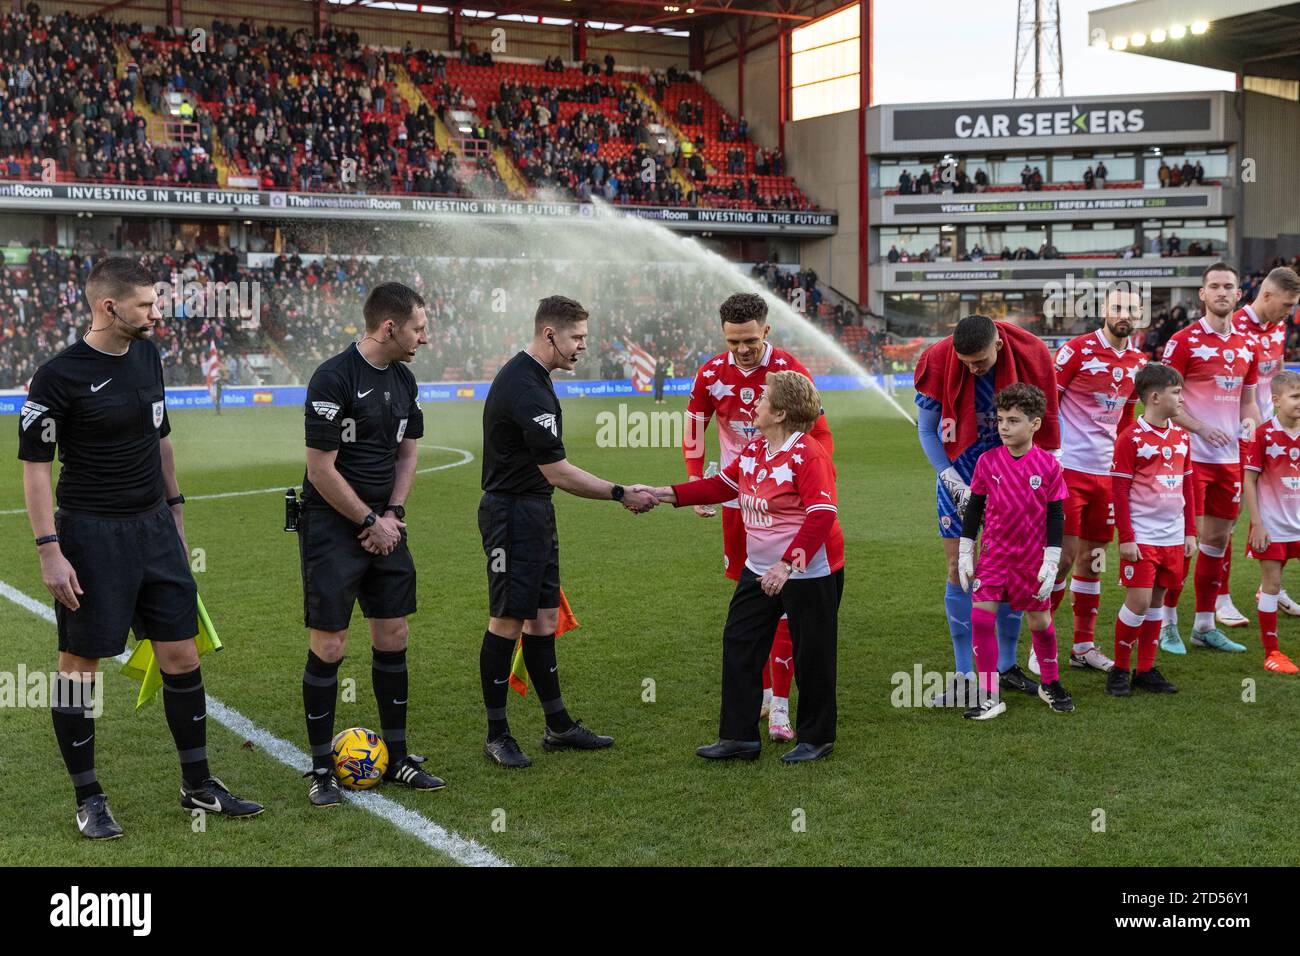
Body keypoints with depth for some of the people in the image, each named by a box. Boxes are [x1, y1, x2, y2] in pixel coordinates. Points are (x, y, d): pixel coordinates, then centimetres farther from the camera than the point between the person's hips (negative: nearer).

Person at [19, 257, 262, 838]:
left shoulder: (147, 355, 7)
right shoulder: (59, 376, -14)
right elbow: (35, 466, -12)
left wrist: (175, 511, 19)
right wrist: (51, 552, -16)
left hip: (154, 527, 7)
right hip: (91, 534, -6)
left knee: (181, 655, 9)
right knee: (79, 666, 3)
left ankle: (197, 785, 21)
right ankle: (88, 798, 17)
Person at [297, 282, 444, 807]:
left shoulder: (403, 379, 8)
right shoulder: (334, 378, -17)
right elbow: (321, 470, -17)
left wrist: (392, 515, 1)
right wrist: (371, 522, -11)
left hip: (384, 526, 7)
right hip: (332, 529, -7)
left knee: (393, 638, 9)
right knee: (328, 647, -3)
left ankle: (397, 758, 20)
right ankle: (322, 768, 10)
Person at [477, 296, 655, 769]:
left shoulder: (529, 375, 12)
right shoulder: (525, 389, -22)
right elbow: (558, 472, -22)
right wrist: (622, 495, -18)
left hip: (534, 512, 10)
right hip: (511, 513, -10)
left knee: (542, 618, 12)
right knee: (507, 621, -3)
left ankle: (559, 725, 19)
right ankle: (497, 734, 7)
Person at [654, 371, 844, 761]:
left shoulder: (809, 455, -21)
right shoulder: (752, 450, 6)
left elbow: (823, 515, -27)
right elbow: (721, 485, 17)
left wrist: (787, 564, -32)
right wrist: (667, 494, 10)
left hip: (809, 572, -9)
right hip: (760, 569, 9)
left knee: (811, 656, 5)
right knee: (739, 644, 9)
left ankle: (817, 738, 22)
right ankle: (739, 737, 17)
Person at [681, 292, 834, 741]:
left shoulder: (790, 371, -12)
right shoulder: (711, 375, -2)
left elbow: (820, 435, -5)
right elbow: (693, 433, 9)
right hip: (736, 498, 4)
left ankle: (780, 705, -5)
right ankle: (761, 690, 26)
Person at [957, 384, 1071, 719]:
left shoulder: (1048, 465, -7)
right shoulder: (988, 461, -3)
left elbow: (1056, 516, -2)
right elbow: (974, 508, 5)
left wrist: (1051, 562, -5)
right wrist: (965, 554, 4)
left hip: (1032, 558, -1)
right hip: (994, 553, 1)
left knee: (1040, 621, 10)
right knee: (981, 616, -10)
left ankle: (1050, 684, 35)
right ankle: (989, 697, -1)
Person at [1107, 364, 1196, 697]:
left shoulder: (1181, 436, 10)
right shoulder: (1131, 438, -10)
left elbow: (1188, 487, 16)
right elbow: (1119, 491, -11)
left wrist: (1190, 532, 12)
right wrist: (1125, 538, -14)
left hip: (1173, 538, 6)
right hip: (1141, 537, -6)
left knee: (1156, 600, 11)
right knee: (1138, 601, -8)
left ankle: (1146, 670, 19)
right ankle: (1119, 669, 7)